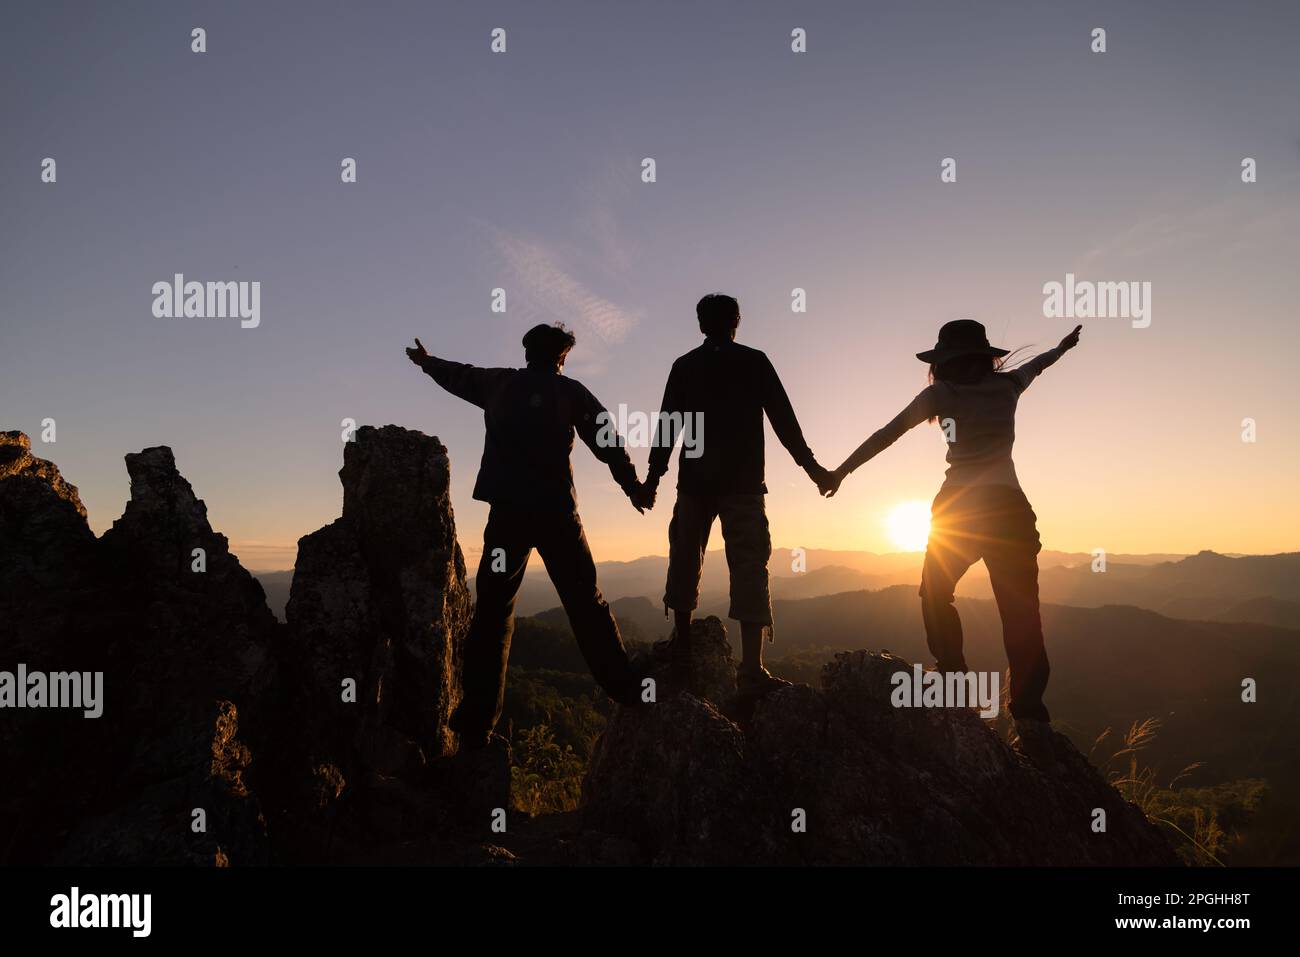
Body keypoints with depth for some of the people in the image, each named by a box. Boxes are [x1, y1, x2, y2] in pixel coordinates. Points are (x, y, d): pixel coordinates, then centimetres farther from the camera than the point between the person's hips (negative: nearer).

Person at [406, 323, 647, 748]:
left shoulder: (500, 384, 14)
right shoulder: (569, 391, 6)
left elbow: (460, 376, 32)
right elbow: (607, 440, 1)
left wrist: (428, 362, 51)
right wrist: (633, 486, 7)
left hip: (507, 513, 2)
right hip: (556, 511, -2)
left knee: (492, 613, 6)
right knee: (587, 607, 4)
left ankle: (476, 725, 3)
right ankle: (626, 693, 3)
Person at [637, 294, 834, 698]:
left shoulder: (684, 366, 10)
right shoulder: (754, 361, 5)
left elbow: (668, 425, 6)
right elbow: (783, 419, 1)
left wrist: (652, 478, 10)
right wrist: (810, 466, 5)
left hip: (695, 480, 2)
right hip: (743, 481, -2)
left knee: (685, 556, 15)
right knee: (748, 564, -6)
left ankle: (682, 641, 17)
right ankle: (751, 670, -14)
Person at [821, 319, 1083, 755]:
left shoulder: (944, 393, 2)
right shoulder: (1007, 385, 13)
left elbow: (888, 434, 0)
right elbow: (1035, 364, 36)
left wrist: (840, 472, 5)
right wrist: (1062, 347, 57)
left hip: (959, 509, -3)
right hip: (1009, 507, 3)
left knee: (935, 595, 18)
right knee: (1021, 613, 2)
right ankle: (1030, 715, -6)